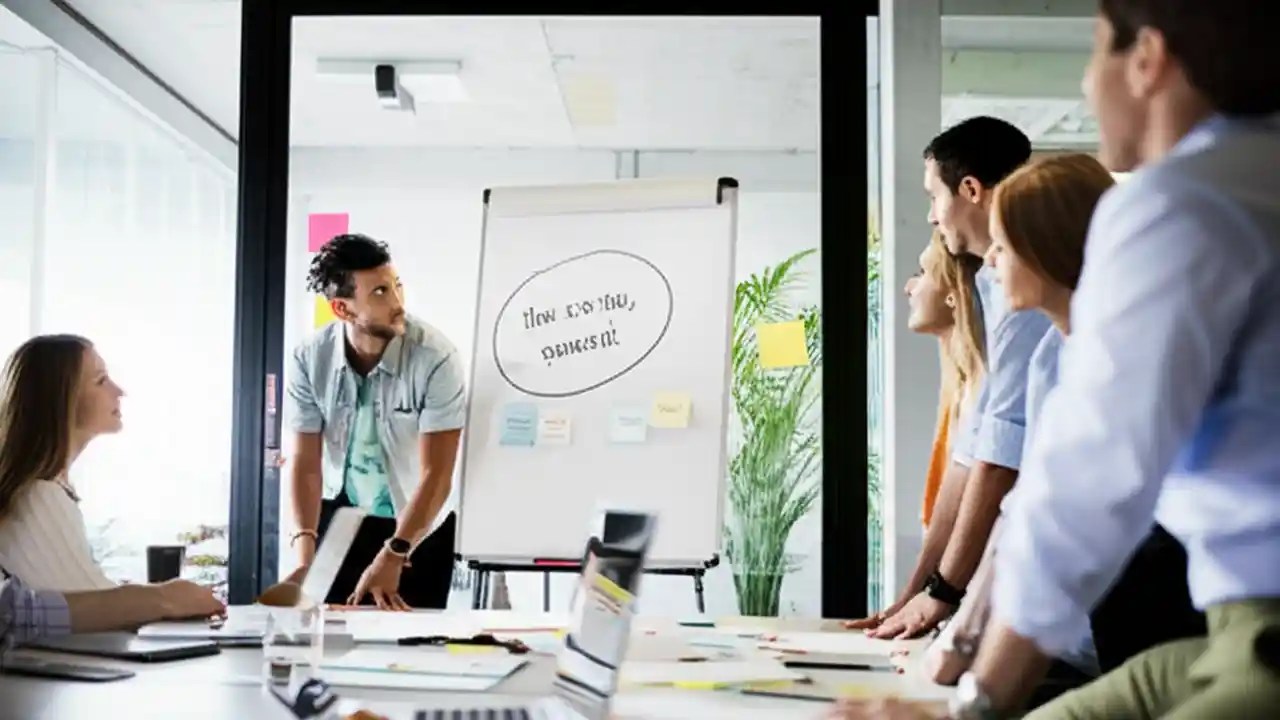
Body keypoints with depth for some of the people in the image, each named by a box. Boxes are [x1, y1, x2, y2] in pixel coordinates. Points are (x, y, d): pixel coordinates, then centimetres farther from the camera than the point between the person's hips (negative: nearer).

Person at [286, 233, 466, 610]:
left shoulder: (435, 358, -24)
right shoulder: (310, 359, -15)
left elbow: (436, 475, -24)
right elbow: (306, 463, -12)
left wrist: (394, 555, -31)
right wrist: (305, 547, -26)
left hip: (420, 523, -2)